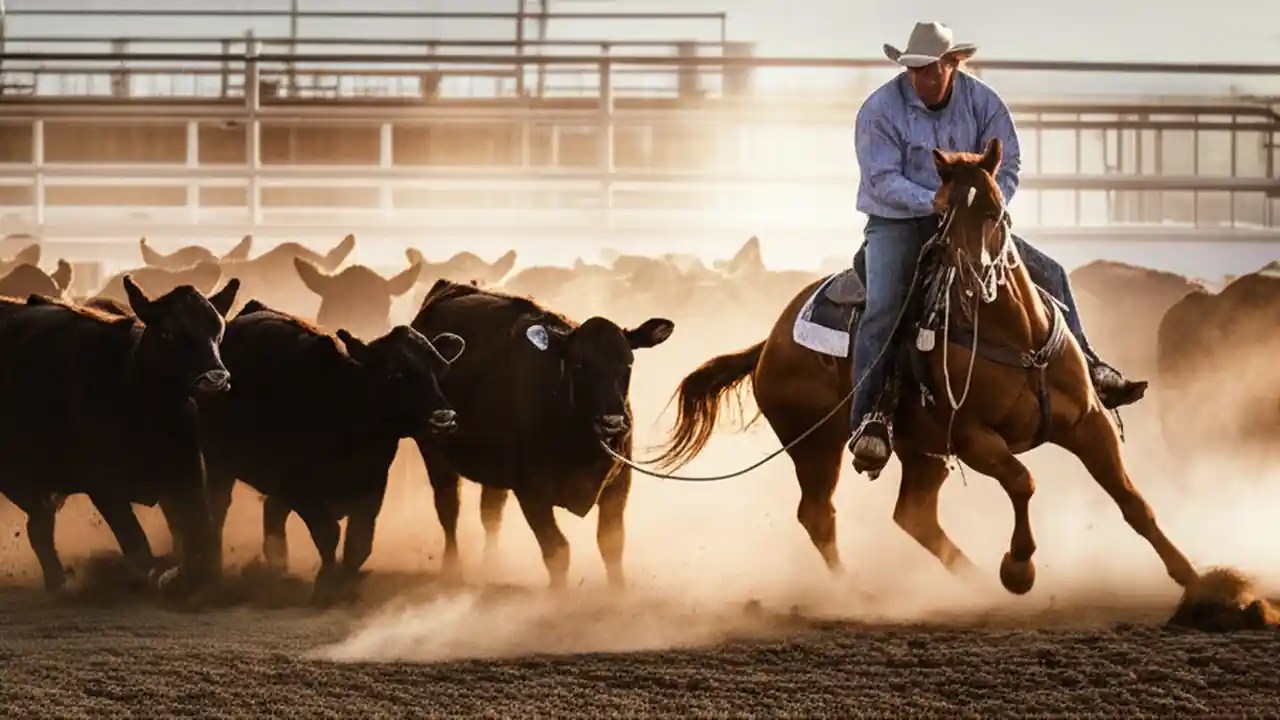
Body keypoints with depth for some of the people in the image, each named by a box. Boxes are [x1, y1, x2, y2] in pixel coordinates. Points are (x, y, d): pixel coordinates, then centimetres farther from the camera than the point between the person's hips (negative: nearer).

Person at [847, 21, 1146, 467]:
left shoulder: (982, 102, -3)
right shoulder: (879, 111, -13)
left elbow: (1006, 166, -3)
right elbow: (883, 181, -19)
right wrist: (939, 202, -30)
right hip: (897, 224, -4)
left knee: (1049, 275, 0)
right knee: (883, 308, -28)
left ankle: (1087, 370, 13)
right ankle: (868, 420, -29)